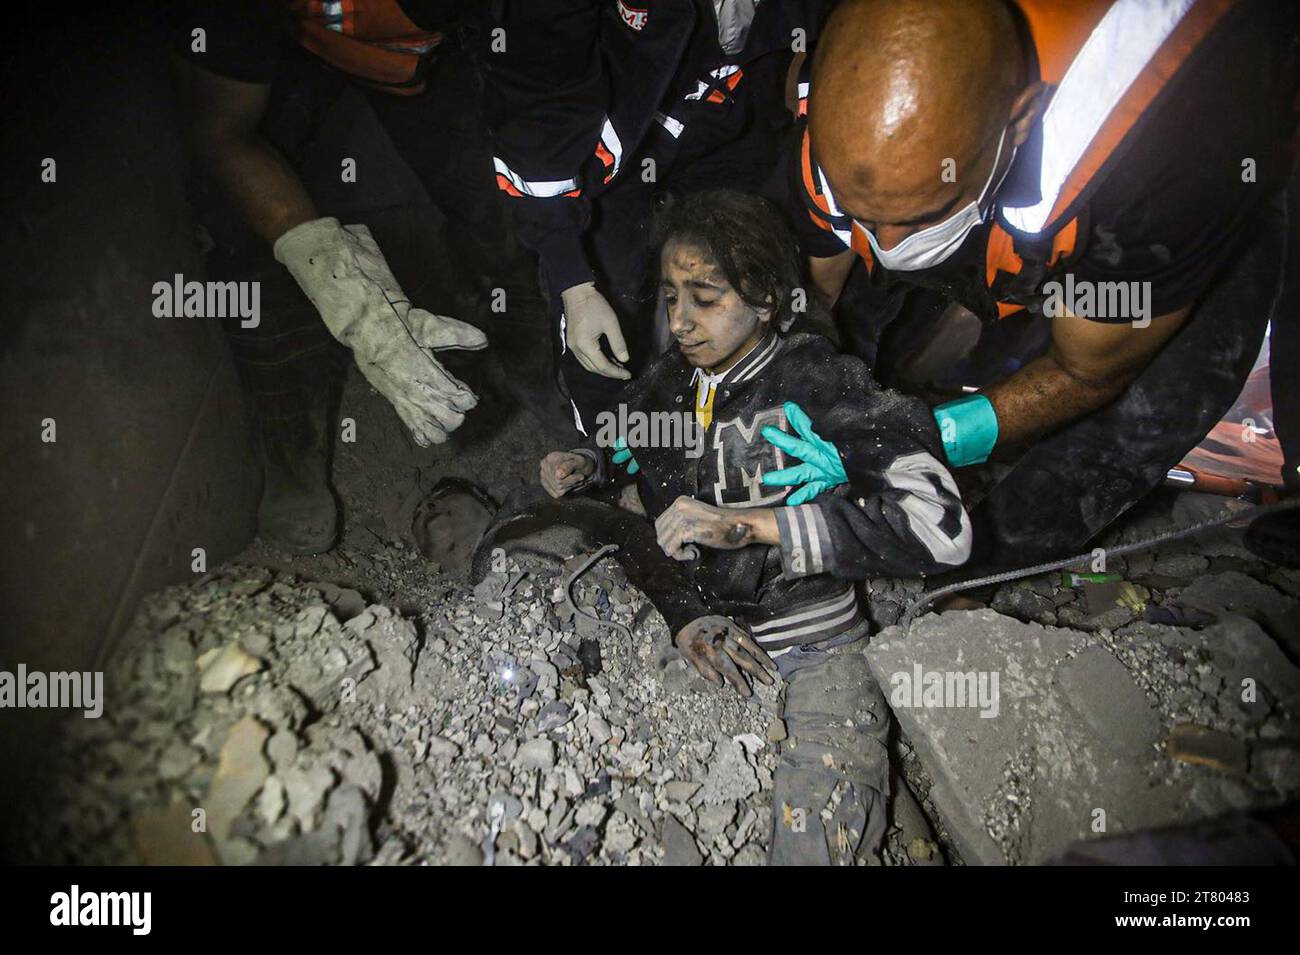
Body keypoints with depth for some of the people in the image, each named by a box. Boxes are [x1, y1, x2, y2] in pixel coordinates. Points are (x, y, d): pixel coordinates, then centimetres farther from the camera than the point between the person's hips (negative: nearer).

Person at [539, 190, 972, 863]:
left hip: (812, 648, -5)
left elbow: (939, 526, -25)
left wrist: (747, 525, -27)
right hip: (698, 637, 5)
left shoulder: (818, 386, -13)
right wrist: (585, 465, 1)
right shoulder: (665, 383, 4)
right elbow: (619, 446, 27)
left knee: (816, 839, -25)